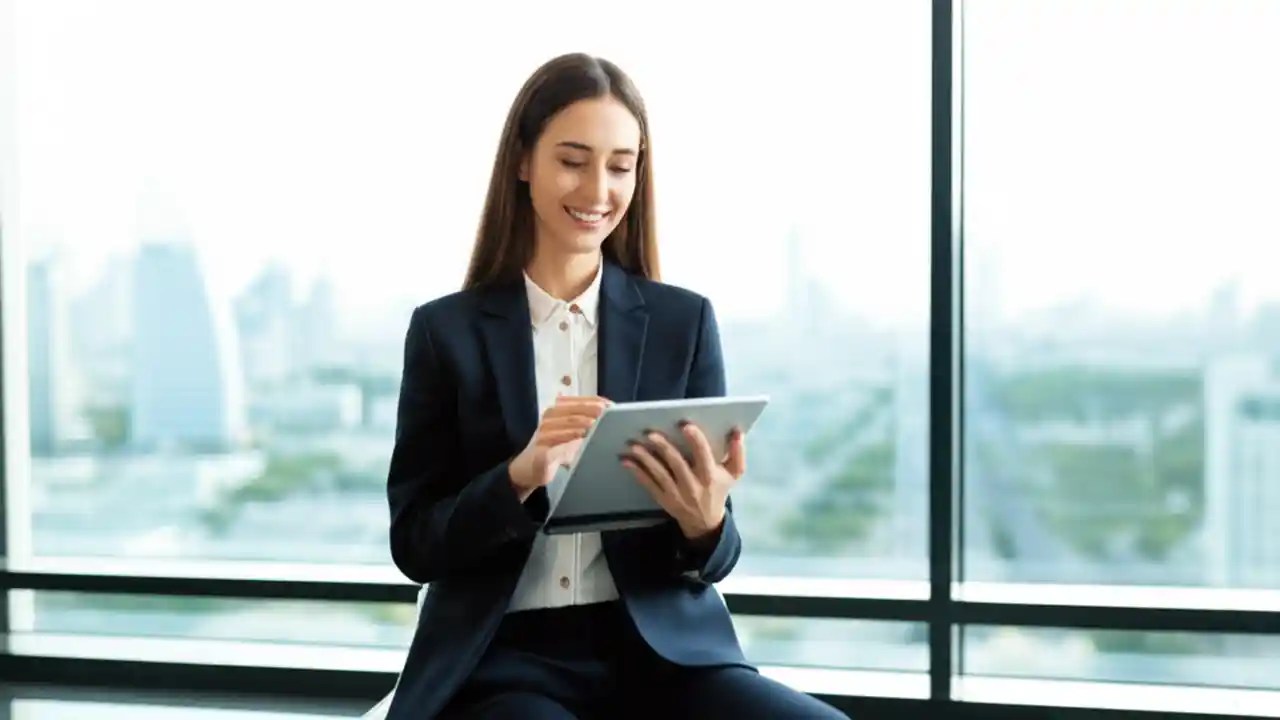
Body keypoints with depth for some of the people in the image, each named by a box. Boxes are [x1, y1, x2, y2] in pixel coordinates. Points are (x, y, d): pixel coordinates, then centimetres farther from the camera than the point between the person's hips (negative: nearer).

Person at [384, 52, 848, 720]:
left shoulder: (685, 321, 6)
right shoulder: (446, 331, 4)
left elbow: (713, 561, 7)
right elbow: (414, 545, 2)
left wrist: (705, 523, -17)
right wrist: (519, 477, -17)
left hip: (662, 652, 2)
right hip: (500, 662, -1)